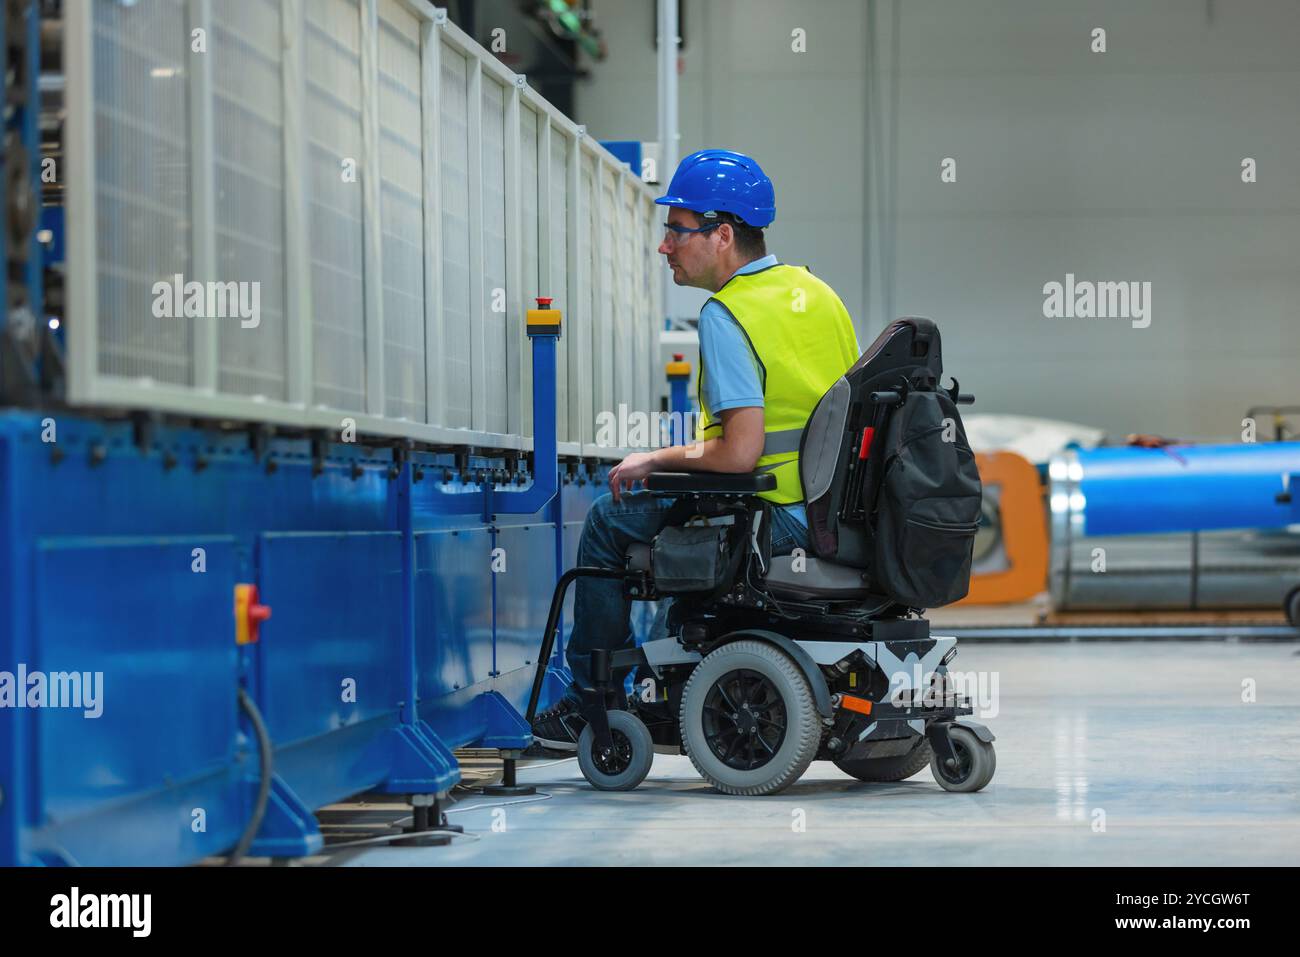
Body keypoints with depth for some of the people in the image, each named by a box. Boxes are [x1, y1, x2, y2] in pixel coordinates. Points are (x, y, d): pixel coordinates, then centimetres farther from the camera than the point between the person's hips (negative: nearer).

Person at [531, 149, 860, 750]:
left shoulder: (727, 315, -18)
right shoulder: (815, 291, 9)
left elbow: (739, 452, -25)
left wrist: (656, 460, -8)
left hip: (778, 521, -9)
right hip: (835, 513, 9)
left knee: (608, 522, 9)